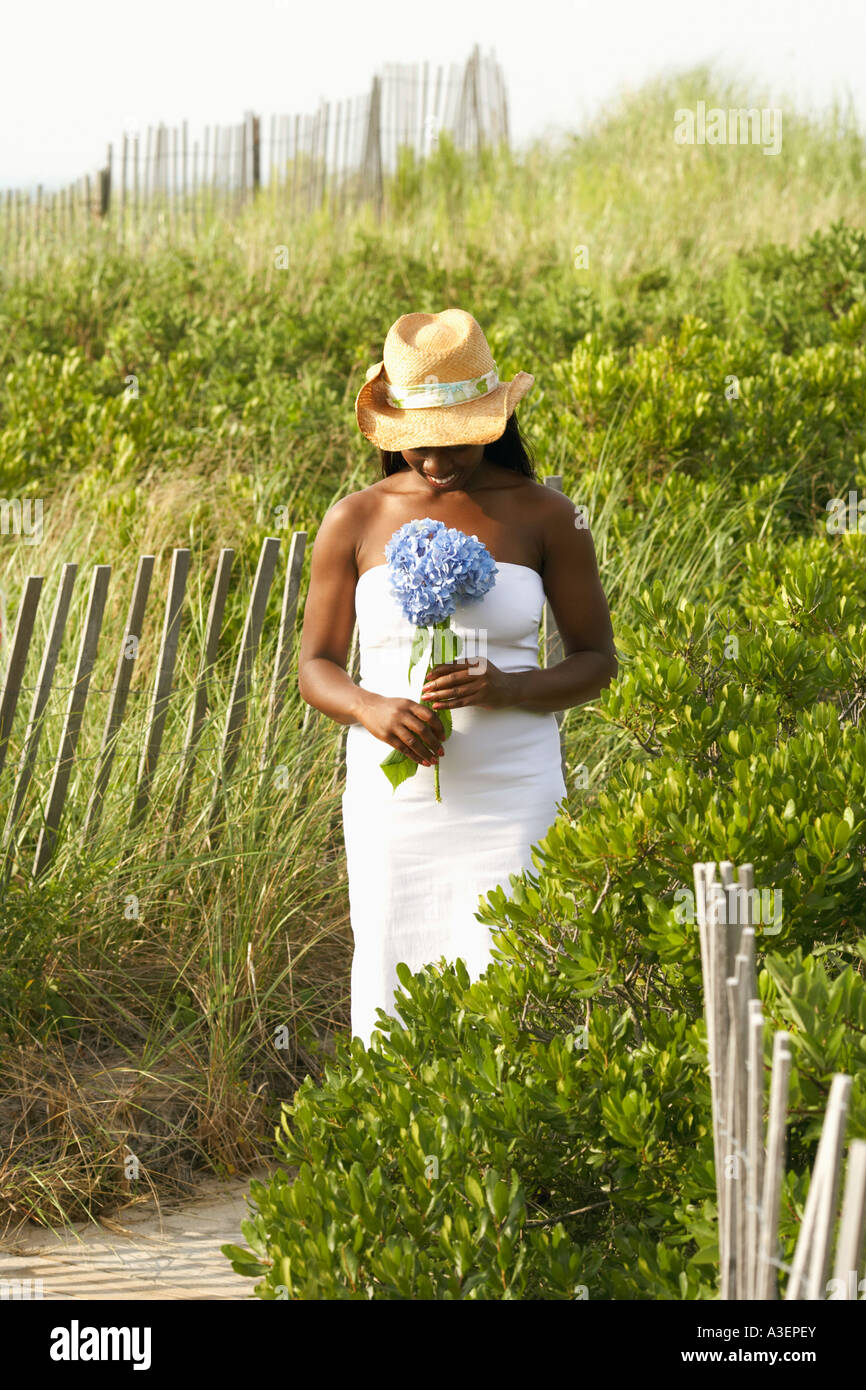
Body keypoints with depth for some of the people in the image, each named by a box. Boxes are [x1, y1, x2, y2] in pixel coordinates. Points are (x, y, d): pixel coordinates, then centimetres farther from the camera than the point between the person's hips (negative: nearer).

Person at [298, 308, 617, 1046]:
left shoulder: (543, 516, 2)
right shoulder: (355, 522, 5)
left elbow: (597, 660, 6)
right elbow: (315, 667, 9)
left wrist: (508, 689, -15)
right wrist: (371, 709, -14)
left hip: (509, 798, -1)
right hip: (392, 789, 2)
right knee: (390, 1002, 0)